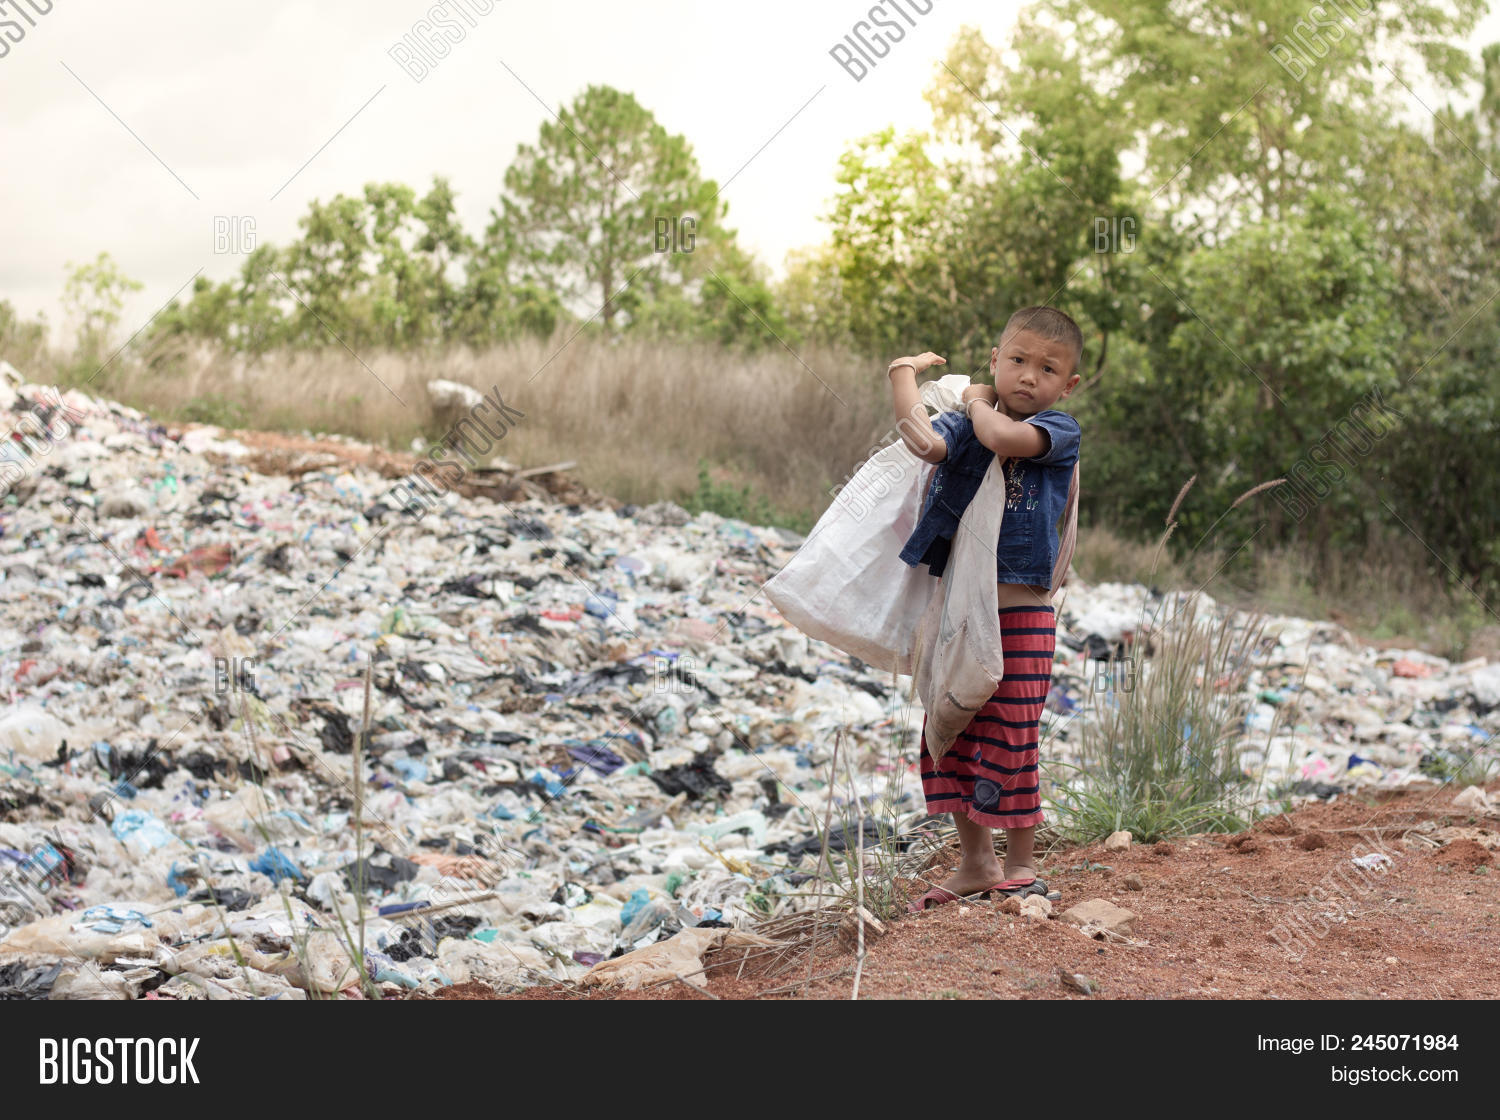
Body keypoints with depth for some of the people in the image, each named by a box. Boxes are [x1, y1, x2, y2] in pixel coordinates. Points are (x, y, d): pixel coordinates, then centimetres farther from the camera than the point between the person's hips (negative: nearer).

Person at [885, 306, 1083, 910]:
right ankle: (975, 862, 24)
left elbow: (1003, 438, -26)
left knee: (1009, 739, -1)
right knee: (949, 735, 11)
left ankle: (1020, 866, 15)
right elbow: (928, 443, -18)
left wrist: (980, 404, -6)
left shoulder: (1058, 430, -4)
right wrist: (904, 374, -9)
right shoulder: (964, 421, 6)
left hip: (1020, 617, -5)